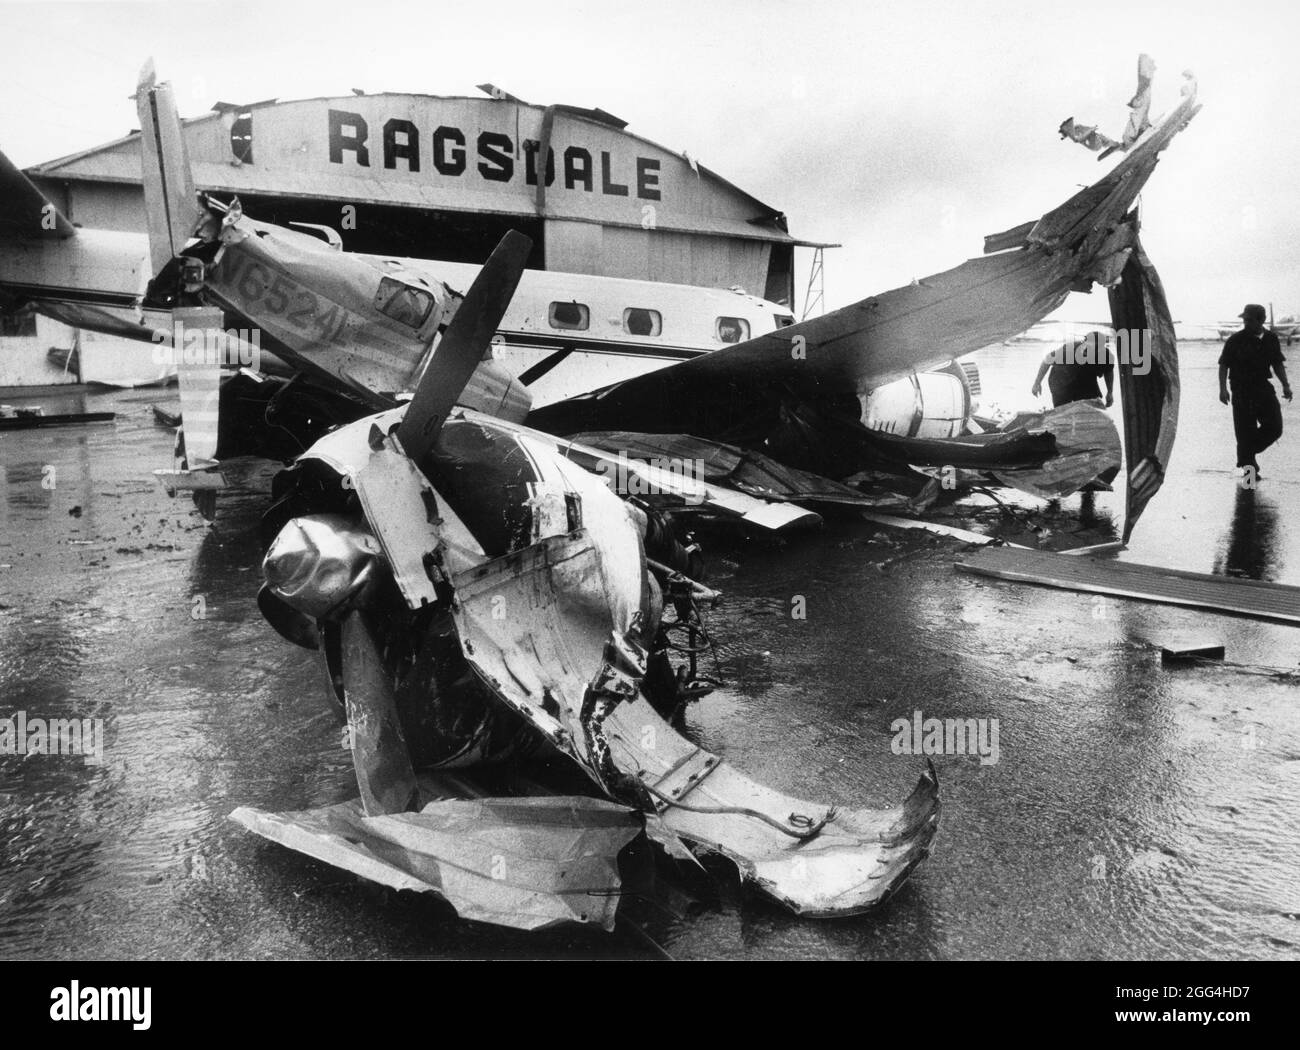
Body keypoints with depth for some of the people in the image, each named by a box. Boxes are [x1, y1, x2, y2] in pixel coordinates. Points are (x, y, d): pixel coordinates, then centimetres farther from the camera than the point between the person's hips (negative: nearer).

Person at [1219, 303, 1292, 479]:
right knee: (1246, 431, -3)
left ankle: (1247, 455, 21)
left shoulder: (1271, 339, 5)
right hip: (1242, 391, -4)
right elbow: (1223, 365, -6)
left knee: (1274, 427, 0)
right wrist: (1223, 388, -15)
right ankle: (1248, 466, 11)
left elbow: (1277, 364, 15)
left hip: (1263, 388, 4)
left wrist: (1285, 385, 6)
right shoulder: (1235, 340, -7)